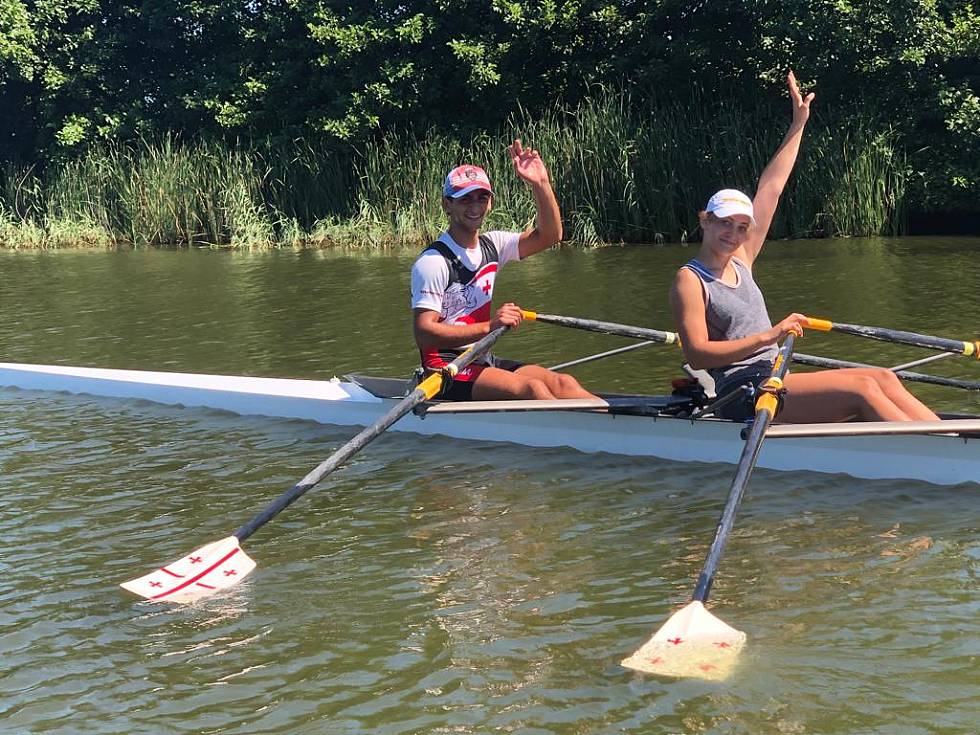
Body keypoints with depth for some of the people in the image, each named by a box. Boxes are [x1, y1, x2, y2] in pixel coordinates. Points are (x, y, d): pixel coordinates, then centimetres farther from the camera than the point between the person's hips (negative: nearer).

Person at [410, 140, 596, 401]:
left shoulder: (492, 246, 12)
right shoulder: (432, 262, -12)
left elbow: (549, 235, 7)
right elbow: (424, 334, -18)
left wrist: (541, 183, -6)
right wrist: (489, 326, -26)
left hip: (482, 361, 8)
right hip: (446, 370, -8)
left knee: (562, 383, -15)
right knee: (532, 389, -29)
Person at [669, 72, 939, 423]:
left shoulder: (740, 261, 16)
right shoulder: (689, 280, -6)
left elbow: (770, 190, 19)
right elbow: (696, 354, -17)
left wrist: (798, 124, 23)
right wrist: (767, 337, -22)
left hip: (772, 383, 9)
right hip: (741, 395, -9)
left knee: (883, 378, -8)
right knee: (862, 389, -21)